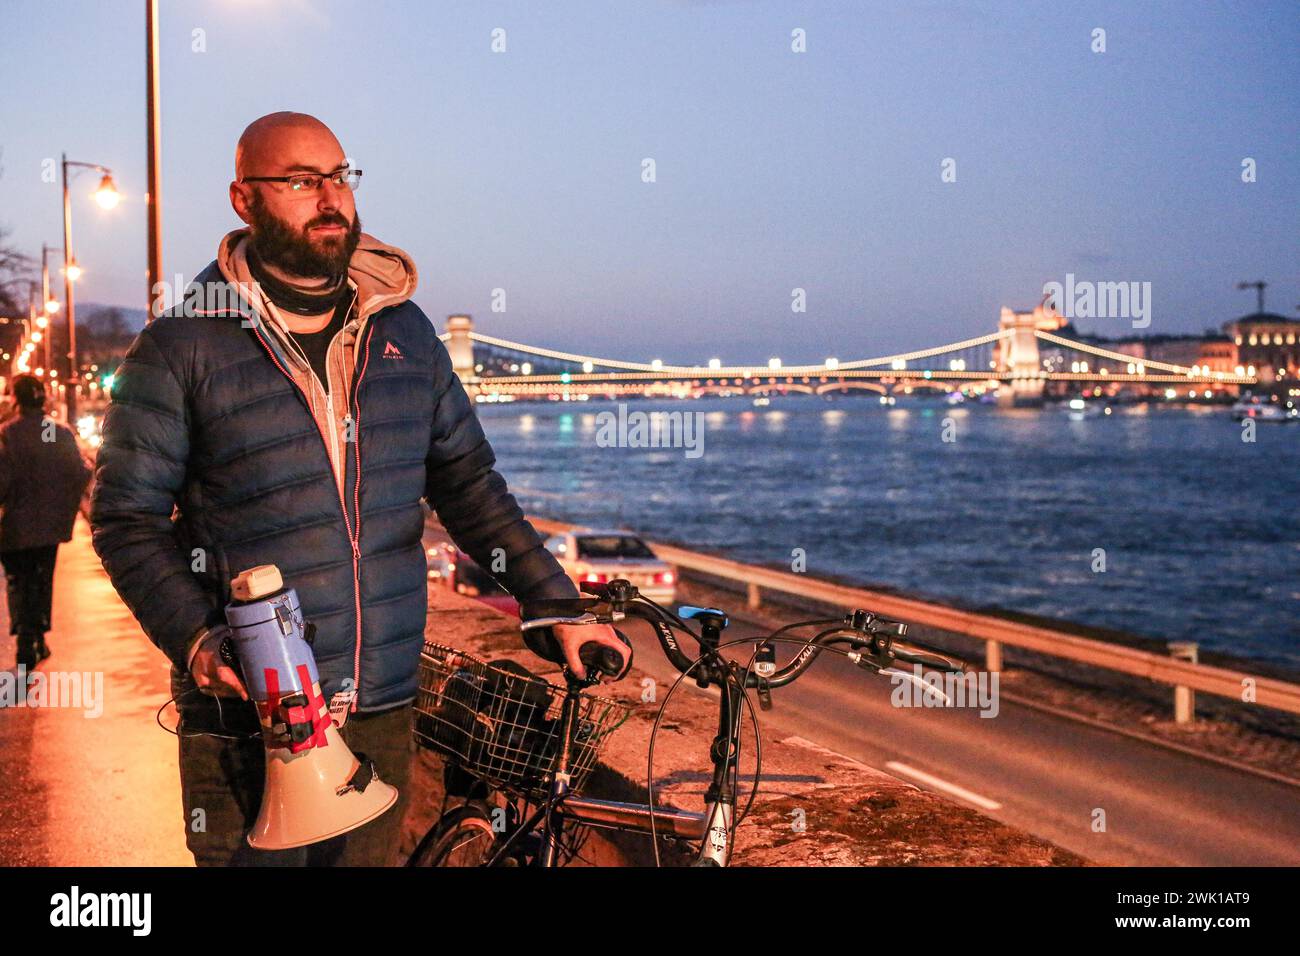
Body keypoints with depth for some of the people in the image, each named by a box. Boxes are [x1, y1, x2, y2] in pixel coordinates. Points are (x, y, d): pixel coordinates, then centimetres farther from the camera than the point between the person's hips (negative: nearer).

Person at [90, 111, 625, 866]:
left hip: (383, 710, 4)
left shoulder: (405, 331, 8)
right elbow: (127, 513, -4)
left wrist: (557, 605, 6)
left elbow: (468, 482, 12)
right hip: (246, 713, -3)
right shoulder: (182, 346, -4)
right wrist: (194, 638, -19)